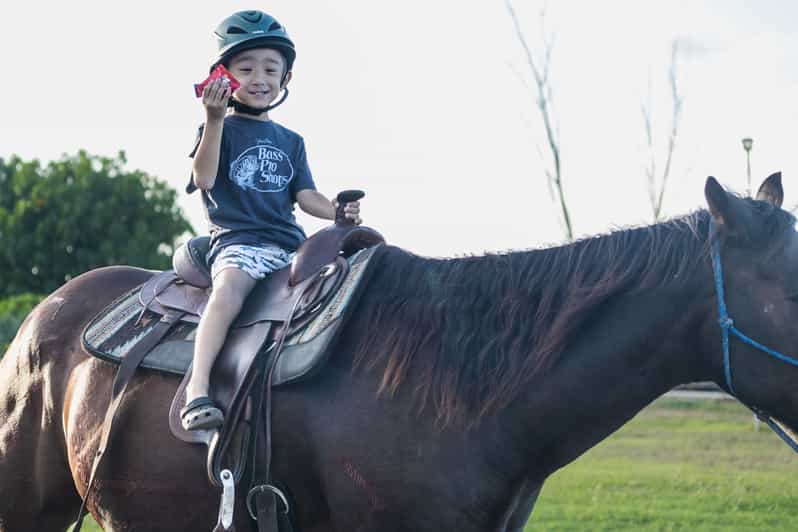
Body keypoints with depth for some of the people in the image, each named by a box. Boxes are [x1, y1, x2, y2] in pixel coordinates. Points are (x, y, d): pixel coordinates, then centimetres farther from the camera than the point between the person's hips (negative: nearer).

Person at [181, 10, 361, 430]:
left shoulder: (290, 141, 23)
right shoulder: (222, 129, 7)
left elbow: (304, 194, 17)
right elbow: (204, 178, -11)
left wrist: (336, 211, -4)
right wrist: (215, 119, -22)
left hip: (289, 242, 6)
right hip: (237, 240, -6)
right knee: (230, 286, -37)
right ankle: (197, 390, -47)